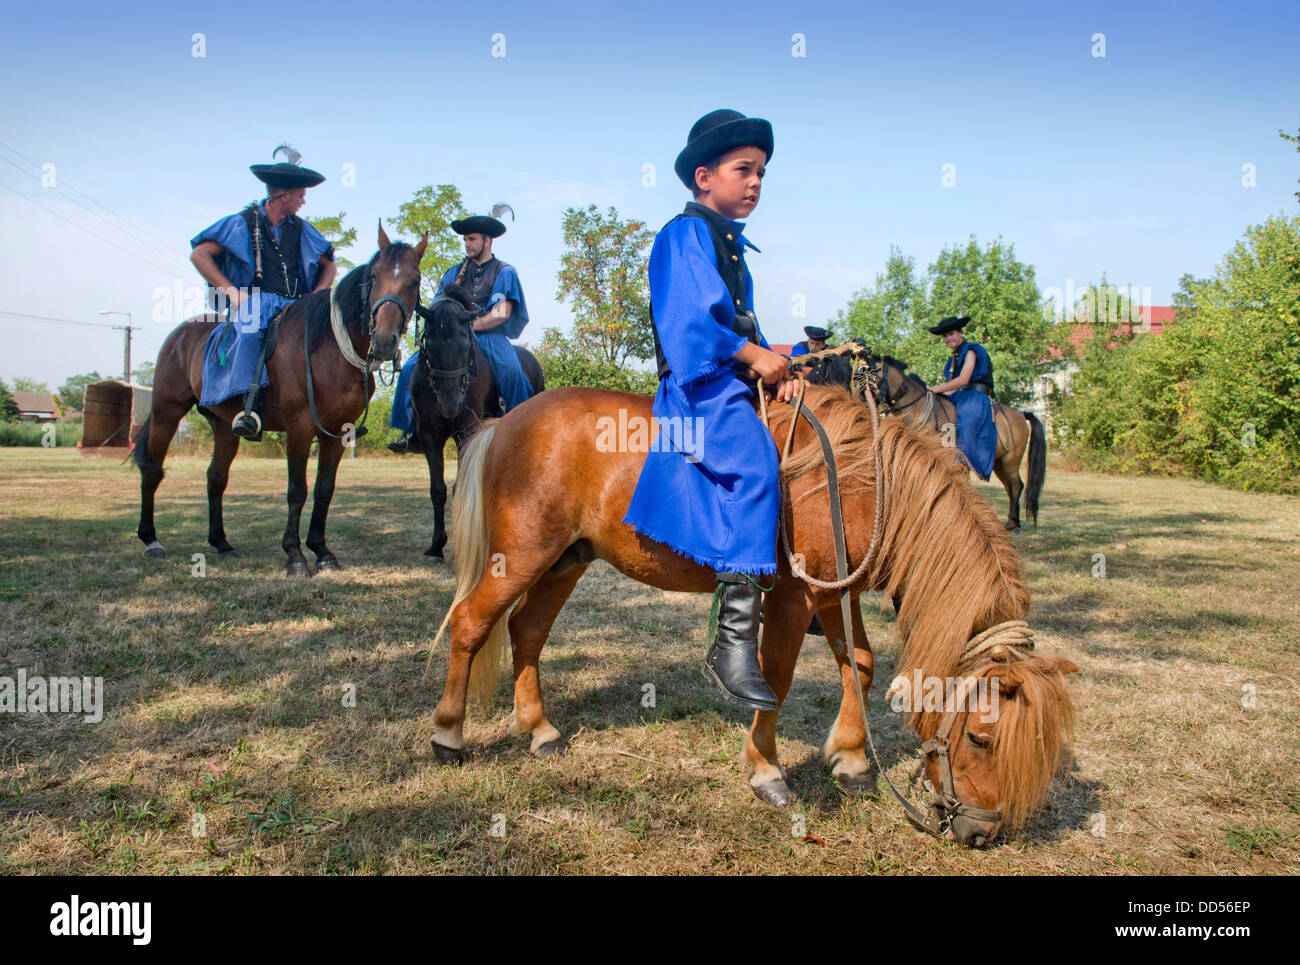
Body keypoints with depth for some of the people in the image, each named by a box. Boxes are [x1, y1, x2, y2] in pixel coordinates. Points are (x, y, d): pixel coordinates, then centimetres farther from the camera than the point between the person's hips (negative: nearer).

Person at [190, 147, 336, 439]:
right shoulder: (243, 223, 5)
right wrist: (232, 291, -8)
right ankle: (252, 407, -44)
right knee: (251, 329, -38)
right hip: (255, 303, -4)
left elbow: (328, 265, 25)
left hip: (297, 307, 4)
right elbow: (199, 255, 2)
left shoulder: (301, 229, 18)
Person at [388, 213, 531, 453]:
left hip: (490, 336, -4)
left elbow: (502, 313, -7)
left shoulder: (504, 272, 6)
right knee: (412, 367, -14)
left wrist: (470, 325, -15)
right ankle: (415, 432, -10)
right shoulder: (456, 272, 19)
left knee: (511, 371, -35)